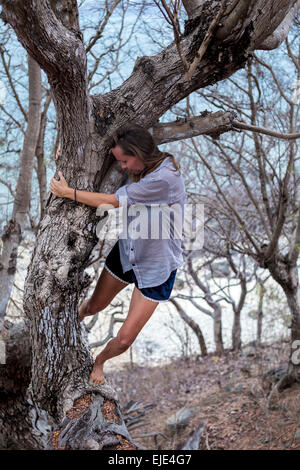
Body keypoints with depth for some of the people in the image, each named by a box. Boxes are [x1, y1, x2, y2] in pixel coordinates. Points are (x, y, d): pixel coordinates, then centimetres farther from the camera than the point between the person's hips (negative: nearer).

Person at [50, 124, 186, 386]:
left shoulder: (165, 178, -30)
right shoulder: (141, 171, -6)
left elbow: (113, 202, -27)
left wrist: (67, 192, -17)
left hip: (156, 268, -6)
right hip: (127, 251, 6)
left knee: (124, 340, 2)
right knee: (95, 306, 21)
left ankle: (99, 361, 34)